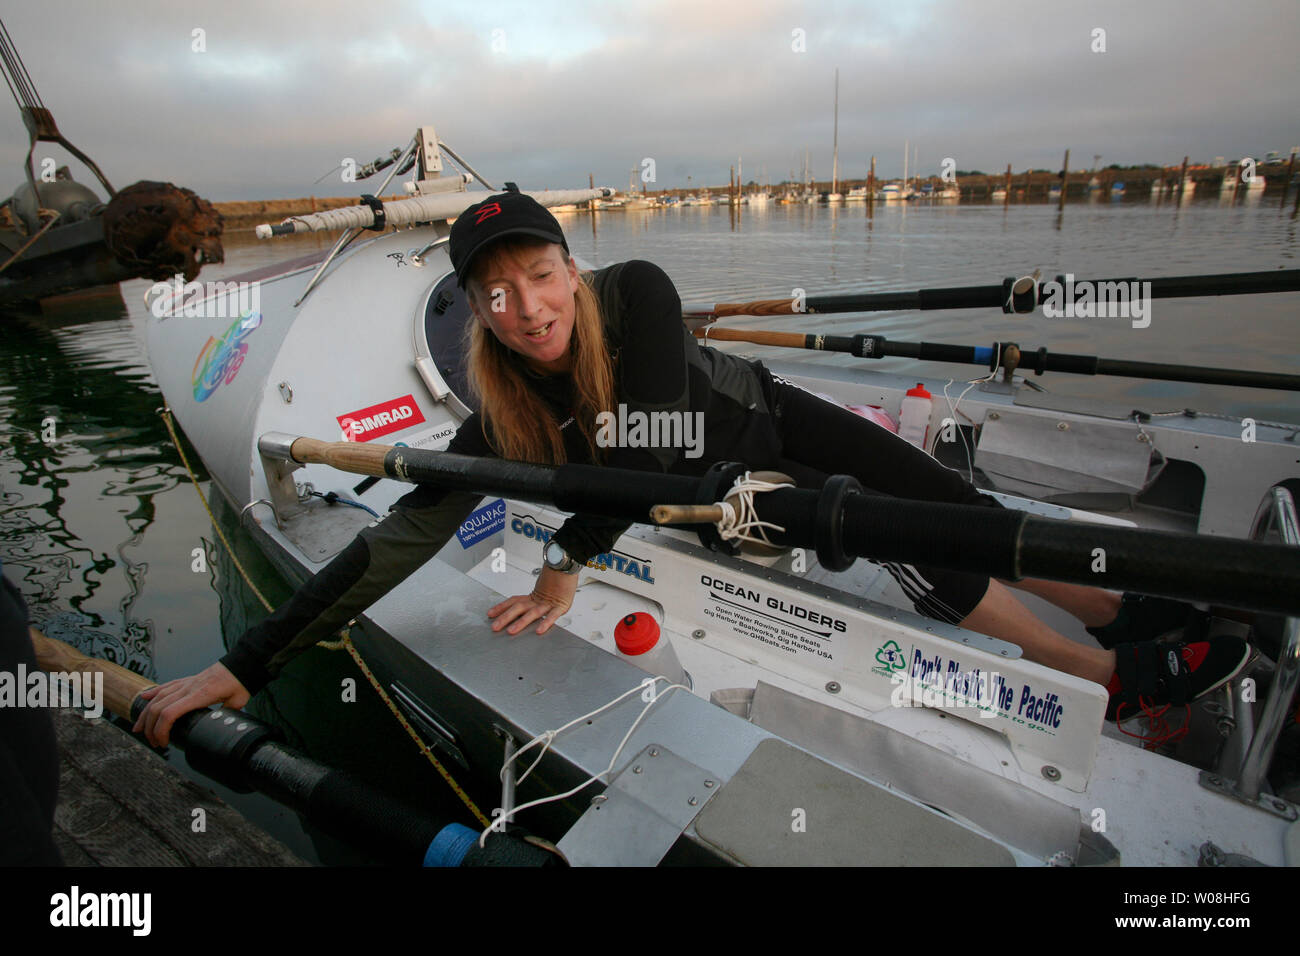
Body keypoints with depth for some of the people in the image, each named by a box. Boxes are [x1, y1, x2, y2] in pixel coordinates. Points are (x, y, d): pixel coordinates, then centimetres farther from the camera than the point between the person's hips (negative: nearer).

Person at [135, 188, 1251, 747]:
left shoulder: (637, 291, -29)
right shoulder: (498, 420, -25)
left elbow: (649, 439, -34)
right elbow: (395, 546, -26)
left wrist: (569, 559, -28)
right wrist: (242, 668, -27)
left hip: (773, 417, 2)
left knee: (955, 503, 5)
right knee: (911, 551, -9)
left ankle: (1124, 608, 33)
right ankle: (1119, 675, 13)